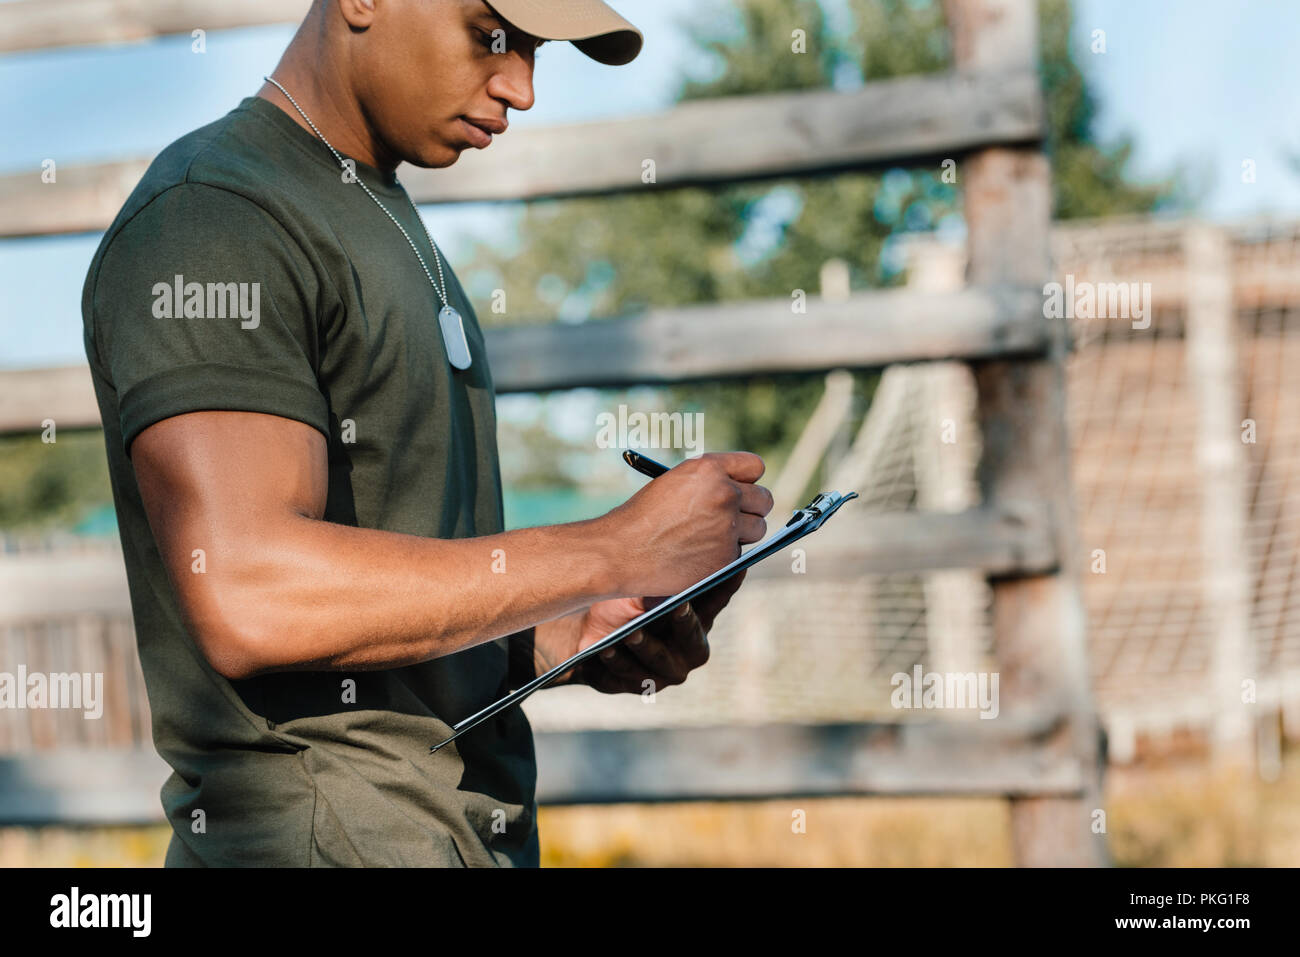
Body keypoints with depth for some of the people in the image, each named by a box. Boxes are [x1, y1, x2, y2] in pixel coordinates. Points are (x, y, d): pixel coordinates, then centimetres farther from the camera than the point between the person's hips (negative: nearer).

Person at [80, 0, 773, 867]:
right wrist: (618, 552, -18)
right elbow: (247, 597, -23)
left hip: (478, 831, 8)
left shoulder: (391, 230, 18)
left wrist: (560, 644, 2)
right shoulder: (210, 221, -10)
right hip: (318, 836, -8)